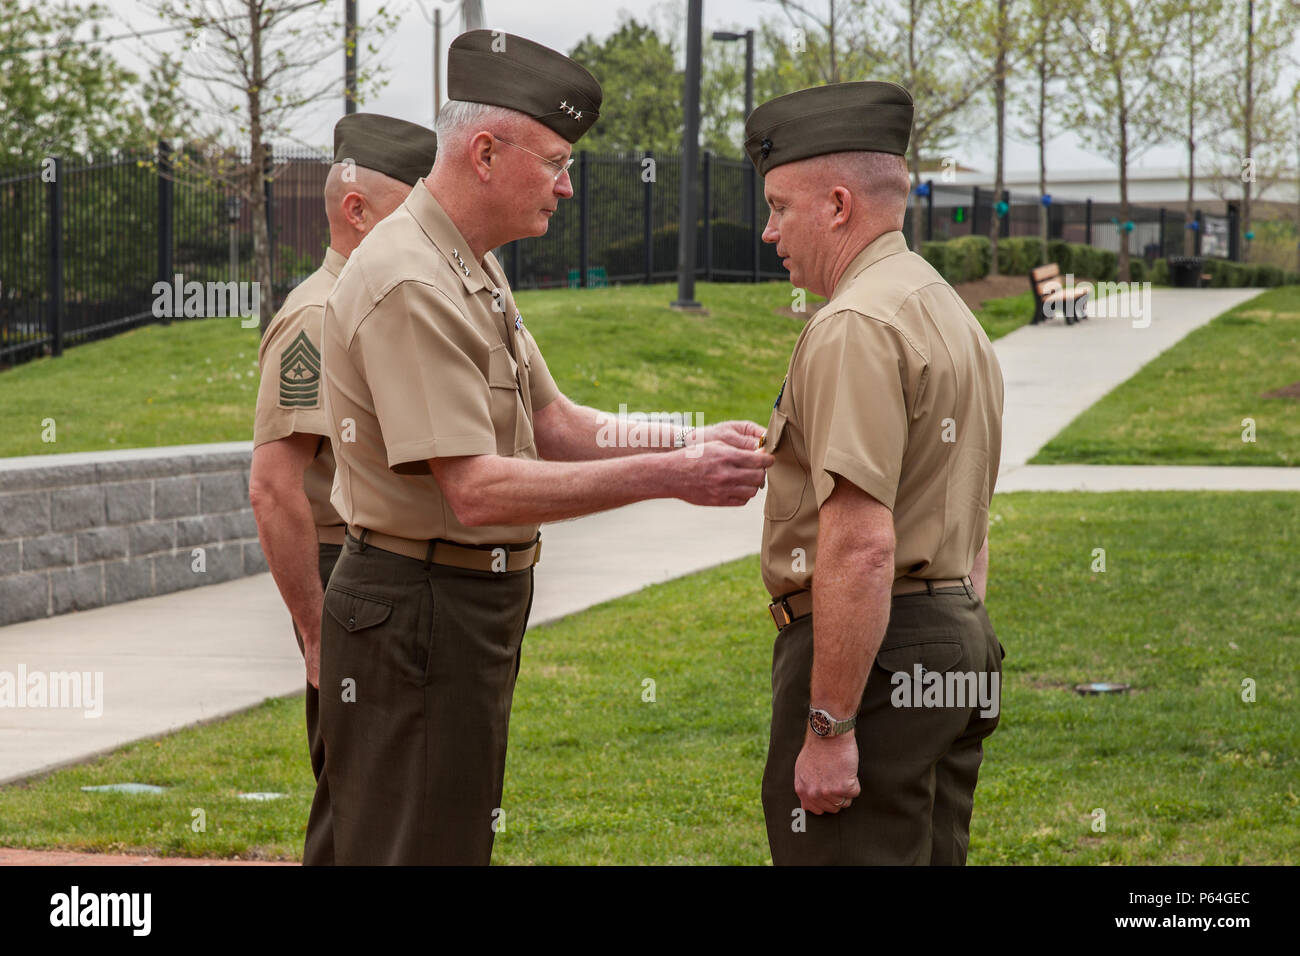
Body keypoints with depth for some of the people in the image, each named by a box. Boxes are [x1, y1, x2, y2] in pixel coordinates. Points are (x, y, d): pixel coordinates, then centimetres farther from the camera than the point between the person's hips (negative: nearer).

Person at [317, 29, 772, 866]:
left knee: (458, 842, 17)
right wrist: (663, 479, -25)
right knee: (417, 850, -5)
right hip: (420, 616, -11)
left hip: (476, 606, 11)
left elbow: (552, 424, 16)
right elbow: (477, 490, -26)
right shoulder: (410, 287, -21)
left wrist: (688, 445, 0)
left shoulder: (475, 274, 13)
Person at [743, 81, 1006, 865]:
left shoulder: (855, 327, -15)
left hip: (872, 653, -10)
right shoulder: (953, 314, 18)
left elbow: (862, 545, -23)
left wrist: (829, 727, -22)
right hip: (961, 636, 10)